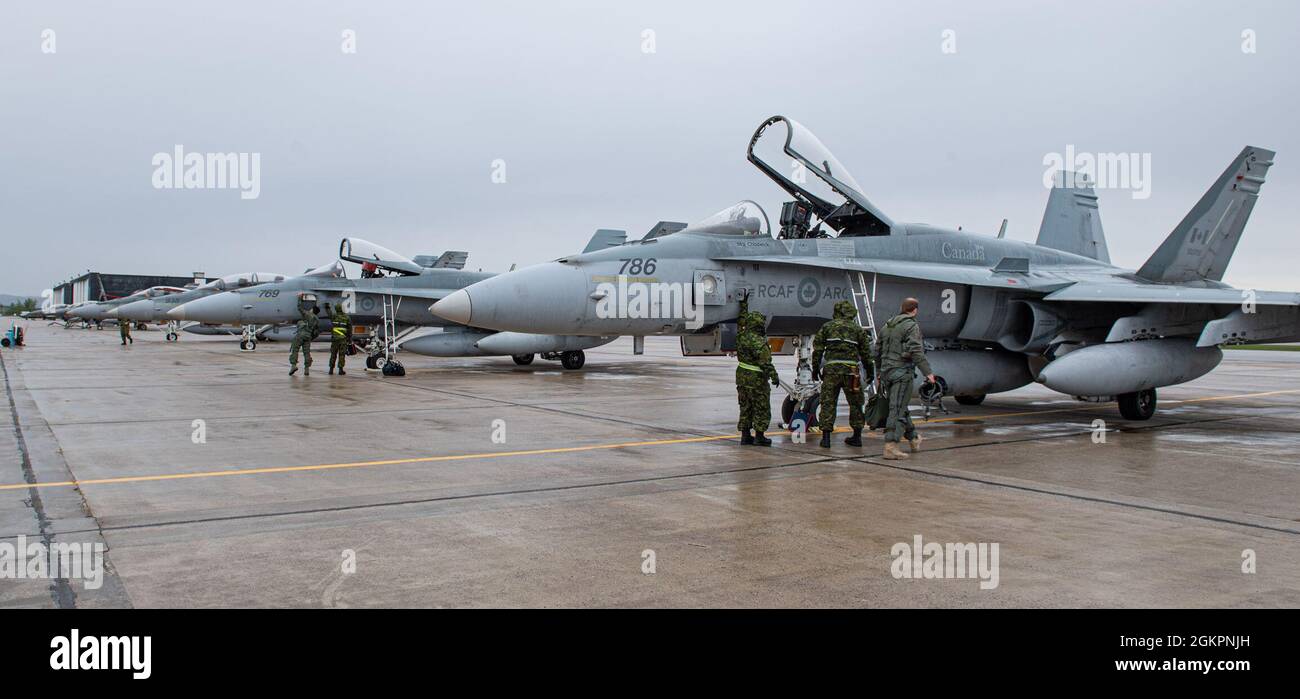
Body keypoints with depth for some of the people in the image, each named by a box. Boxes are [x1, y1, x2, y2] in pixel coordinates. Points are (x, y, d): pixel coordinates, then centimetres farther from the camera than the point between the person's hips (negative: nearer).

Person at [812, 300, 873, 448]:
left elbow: (817, 349, 7)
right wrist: (869, 372, 20)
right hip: (851, 368, 0)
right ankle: (857, 436, 16)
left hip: (831, 368, 0)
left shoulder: (827, 327, 10)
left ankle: (826, 437, -2)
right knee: (855, 403, 12)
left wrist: (815, 369, 14)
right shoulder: (858, 329, 11)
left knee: (828, 402, 2)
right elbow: (865, 352, 12)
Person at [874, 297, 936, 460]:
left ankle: (913, 439, 32)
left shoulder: (887, 326, 16)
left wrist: (880, 370, 33)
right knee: (897, 409, -10)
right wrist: (927, 372, -20)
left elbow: (878, 350, 22)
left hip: (887, 372, 8)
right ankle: (890, 446, -15)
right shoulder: (911, 326, -8)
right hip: (902, 371, -8)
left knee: (900, 407, 17)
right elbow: (915, 350, -19)